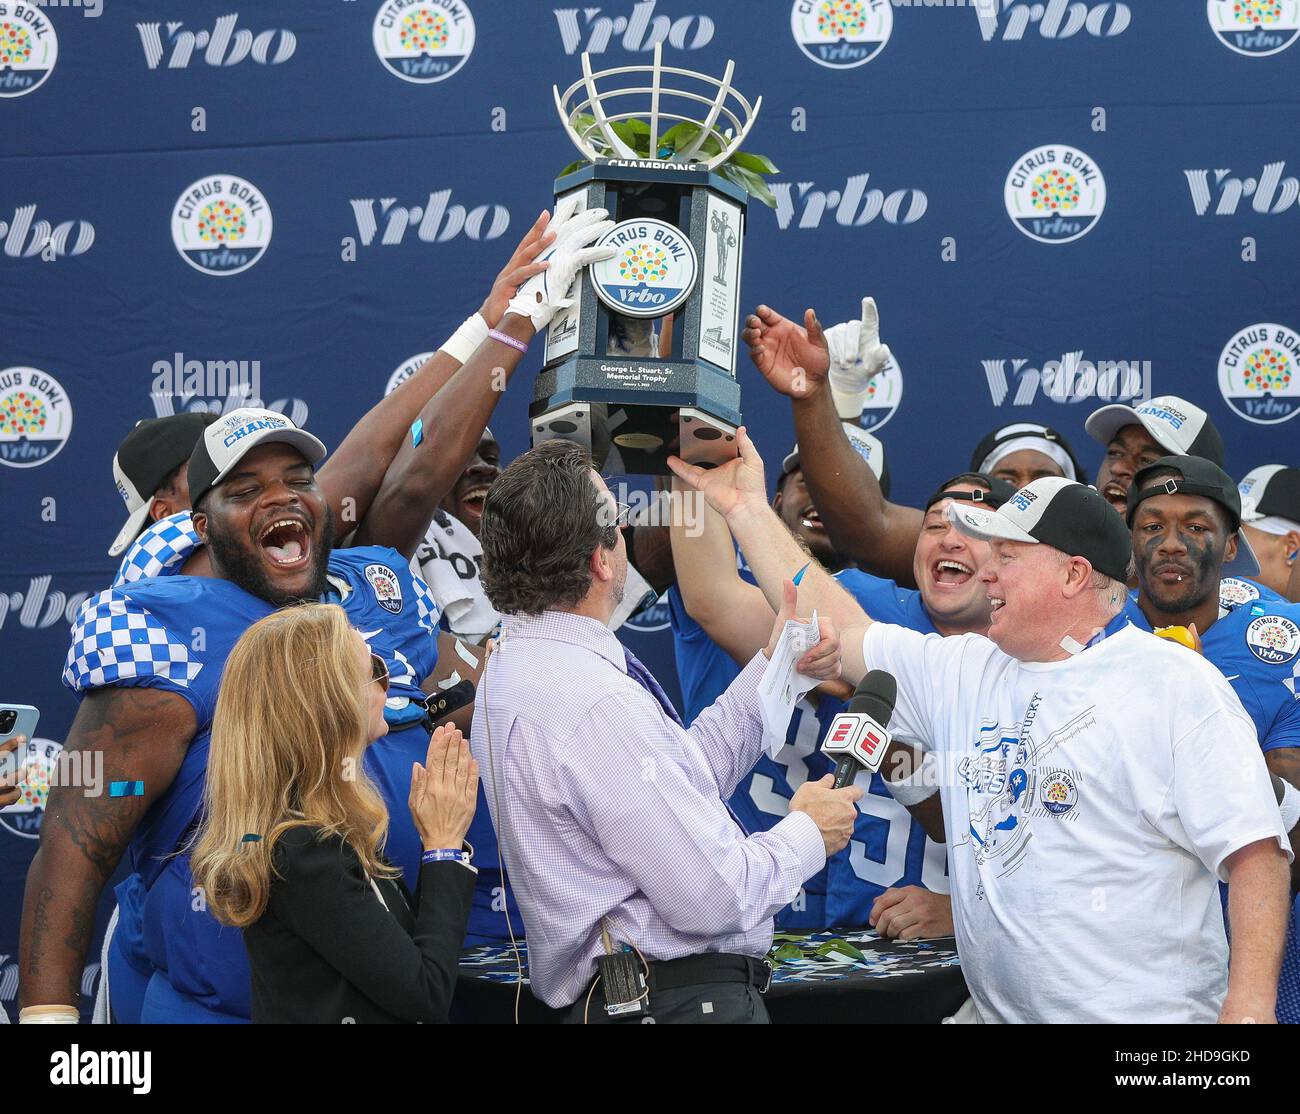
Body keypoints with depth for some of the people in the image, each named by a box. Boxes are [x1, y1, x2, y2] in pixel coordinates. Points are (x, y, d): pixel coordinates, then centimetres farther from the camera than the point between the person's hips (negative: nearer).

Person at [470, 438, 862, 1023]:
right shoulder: (596, 705, -23)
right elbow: (714, 898, -22)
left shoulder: (520, 664, 10)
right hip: (685, 997, -10)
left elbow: (686, 778, 15)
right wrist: (807, 836, -4)